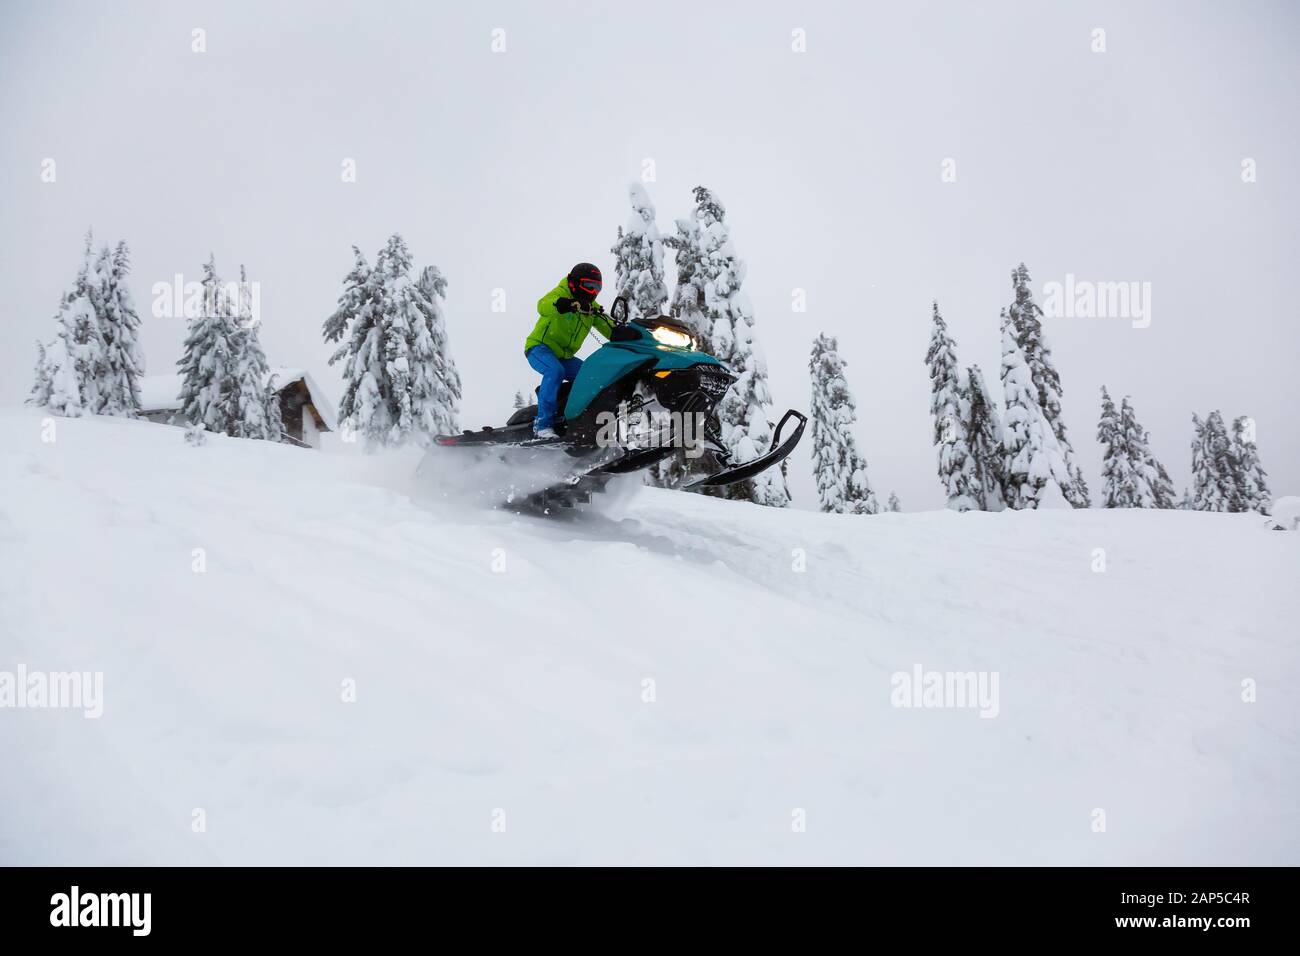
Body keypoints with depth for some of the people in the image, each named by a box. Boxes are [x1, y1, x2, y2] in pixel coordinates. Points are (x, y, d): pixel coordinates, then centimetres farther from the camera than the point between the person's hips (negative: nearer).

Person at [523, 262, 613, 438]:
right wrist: (570, 305, -52)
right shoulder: (561, 293, -10)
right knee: (555, 371, -35)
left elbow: (610, 330, 5)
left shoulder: (592, 307, 11)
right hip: (540, 347, -8)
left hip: (564, 356, 8)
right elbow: (543, 306, -34)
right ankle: (543, 423, -35)